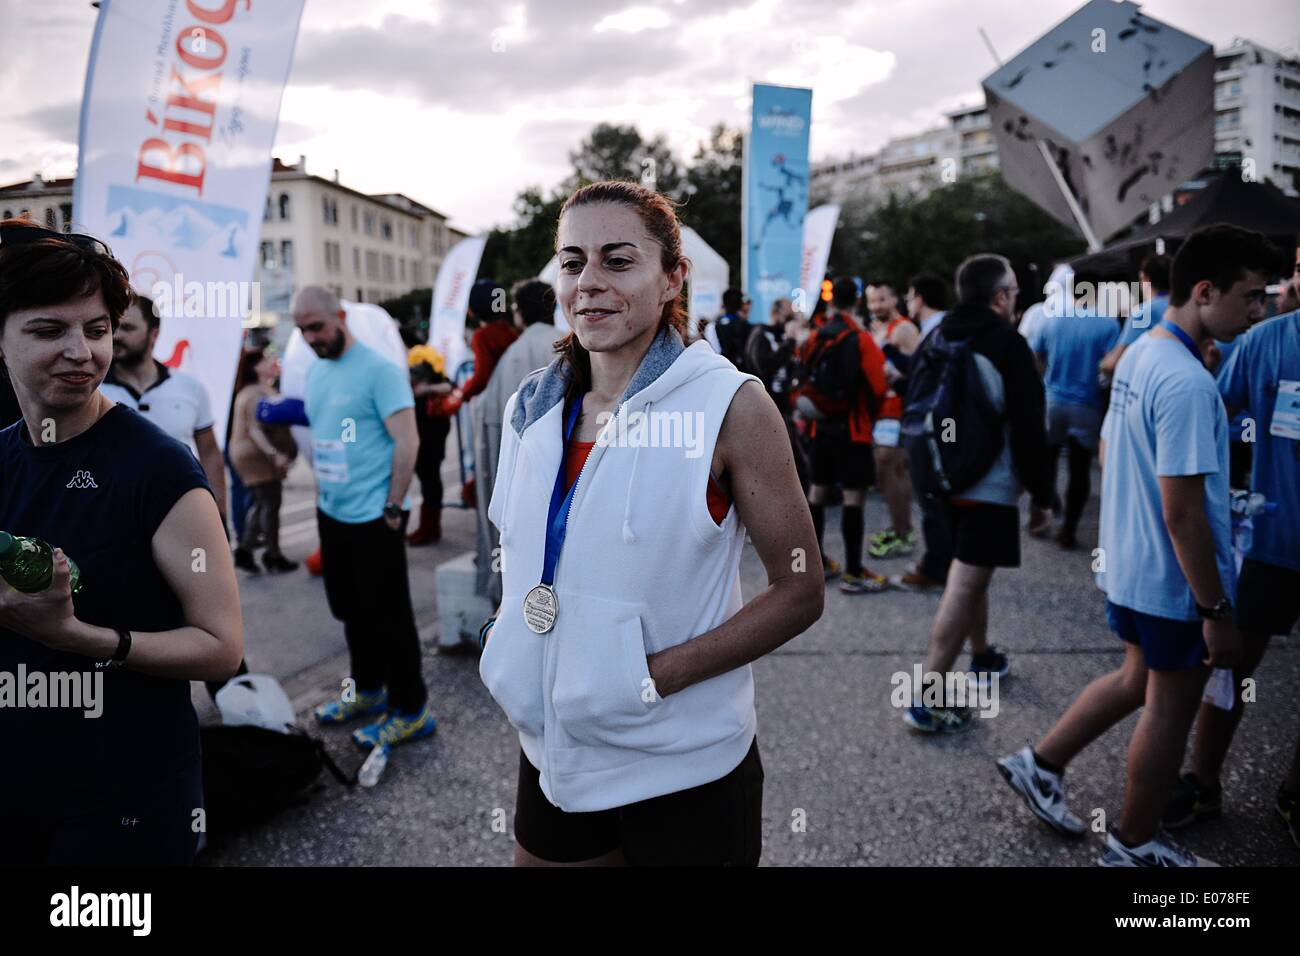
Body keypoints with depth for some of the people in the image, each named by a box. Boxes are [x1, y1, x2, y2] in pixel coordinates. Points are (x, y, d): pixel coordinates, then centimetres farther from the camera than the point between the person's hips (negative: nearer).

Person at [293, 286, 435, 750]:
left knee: (388, 615, 0)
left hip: (372, 517, -8)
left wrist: (392, 509, -17)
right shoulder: (314, 371, 10)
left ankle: (411, 710, 12)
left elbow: (407, 442, -18)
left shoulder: (378, 370, -14)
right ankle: (367, 690, 35)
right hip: (331, 514, 8)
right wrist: (320, 491, 14)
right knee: (351, 611, 18)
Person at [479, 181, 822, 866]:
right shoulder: (532, 407, 0)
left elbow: (799, 592, -13)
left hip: (685, 774, -4)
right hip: (551, 753, 5)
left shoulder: (730, 406, -14)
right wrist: (506, 641, -4)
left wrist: (652, 677, -19)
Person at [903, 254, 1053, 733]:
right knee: (966, 584, -8)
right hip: (989, 485, -8)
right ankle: (928, 697, -9)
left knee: (967, 574, 23)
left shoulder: (935, 339, 10)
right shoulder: (1008, 344, -12)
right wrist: (1041, 490, -6)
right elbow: (1028, 426, -14)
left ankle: (983, 656, 39)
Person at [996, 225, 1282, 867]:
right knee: (1169, 709, 9)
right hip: (1174, 580, -8)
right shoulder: (1189, 384, -26)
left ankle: (1041, 764, 32)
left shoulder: (1138, 355, 3)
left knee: (1137, 680, 25)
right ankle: (1135, 845, 27)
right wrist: (1217, 611, -19)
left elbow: (1108, 453, 14)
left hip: (1128, 564, 9)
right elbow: (1183, 512, -26)